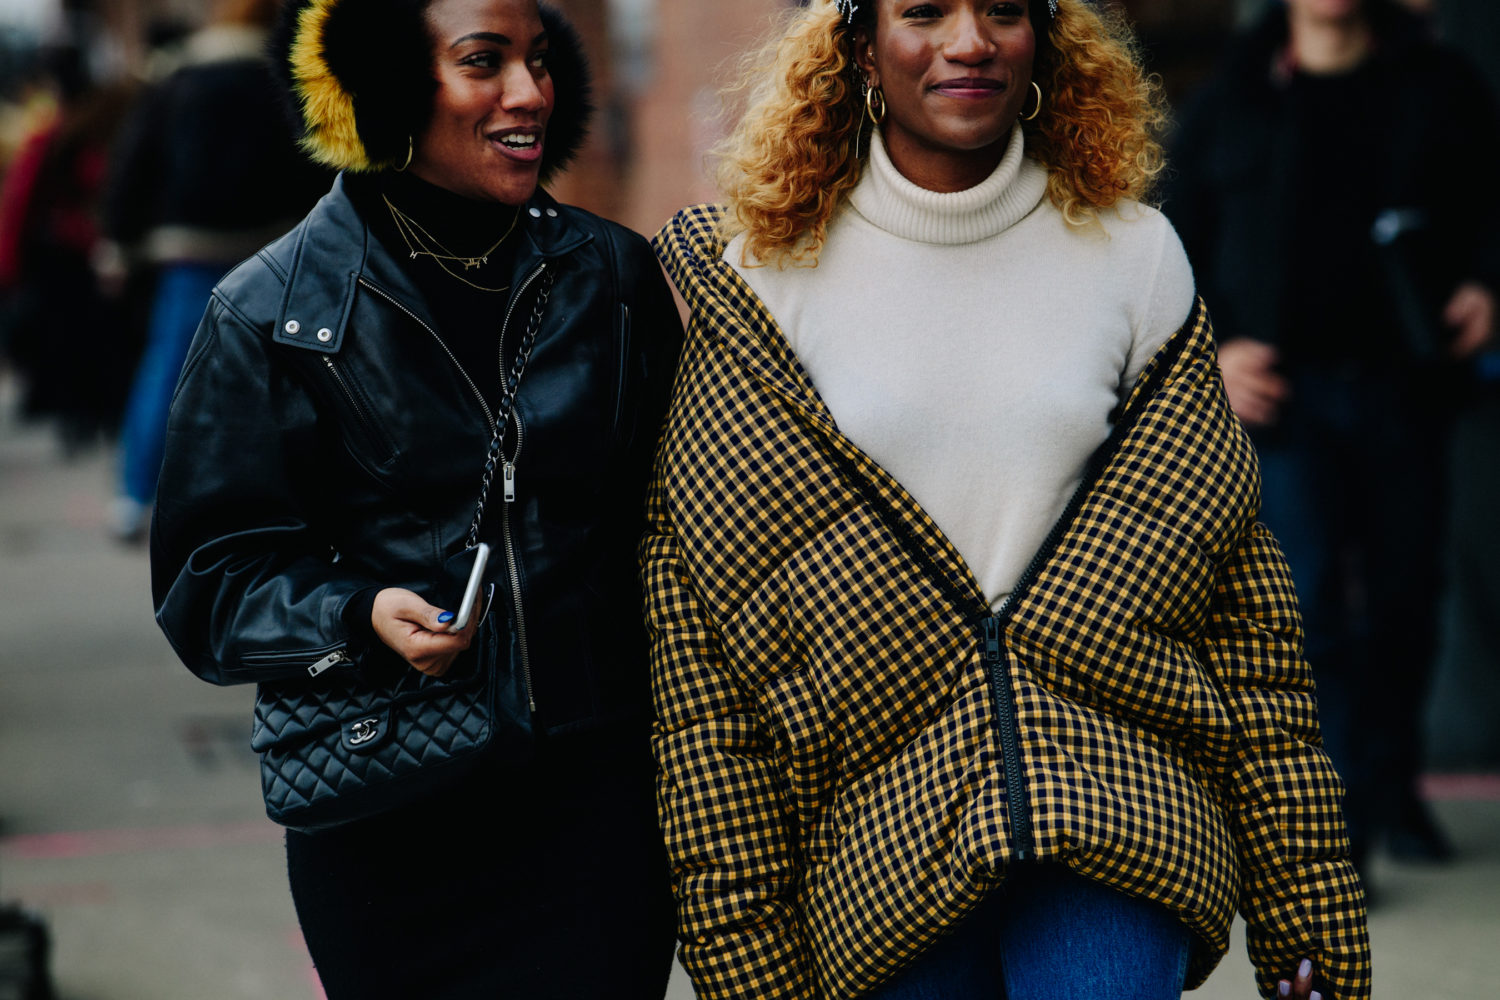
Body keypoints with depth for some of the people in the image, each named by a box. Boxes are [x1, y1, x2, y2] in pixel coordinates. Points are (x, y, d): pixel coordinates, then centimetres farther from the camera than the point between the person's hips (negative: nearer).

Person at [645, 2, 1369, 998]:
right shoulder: (764, 275, 3)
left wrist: (1305, 904, 3)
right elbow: (695, 628, 0)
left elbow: (1236, 583, 8)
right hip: (882, 833, 0)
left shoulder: (1135, 254, 8)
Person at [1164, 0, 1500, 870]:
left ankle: (1392, 788, 27)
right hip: (1288, 394, -2)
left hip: (1405, 385, 2)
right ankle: (1336, 822, -14)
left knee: (1405, 595, 6)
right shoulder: (1231, 108, 8)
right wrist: (1214, 351, -4)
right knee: (1311, 595, -13)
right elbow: (1180, 248, 11)